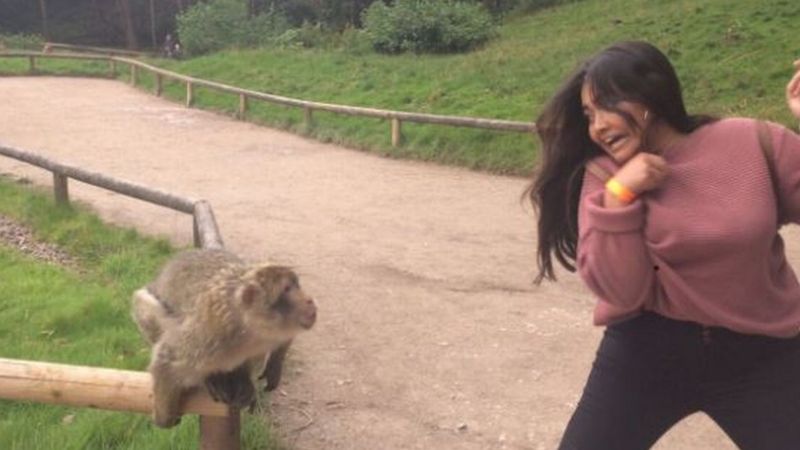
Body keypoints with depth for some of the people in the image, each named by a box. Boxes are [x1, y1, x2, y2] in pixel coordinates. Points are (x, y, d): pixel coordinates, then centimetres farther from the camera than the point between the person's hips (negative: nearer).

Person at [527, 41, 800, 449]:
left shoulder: (753, 143, -7)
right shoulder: (603, 174, -6)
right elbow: (620, 291, -13)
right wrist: (618, 196, -21)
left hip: (760, 356, 0)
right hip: (645, 353, 0)